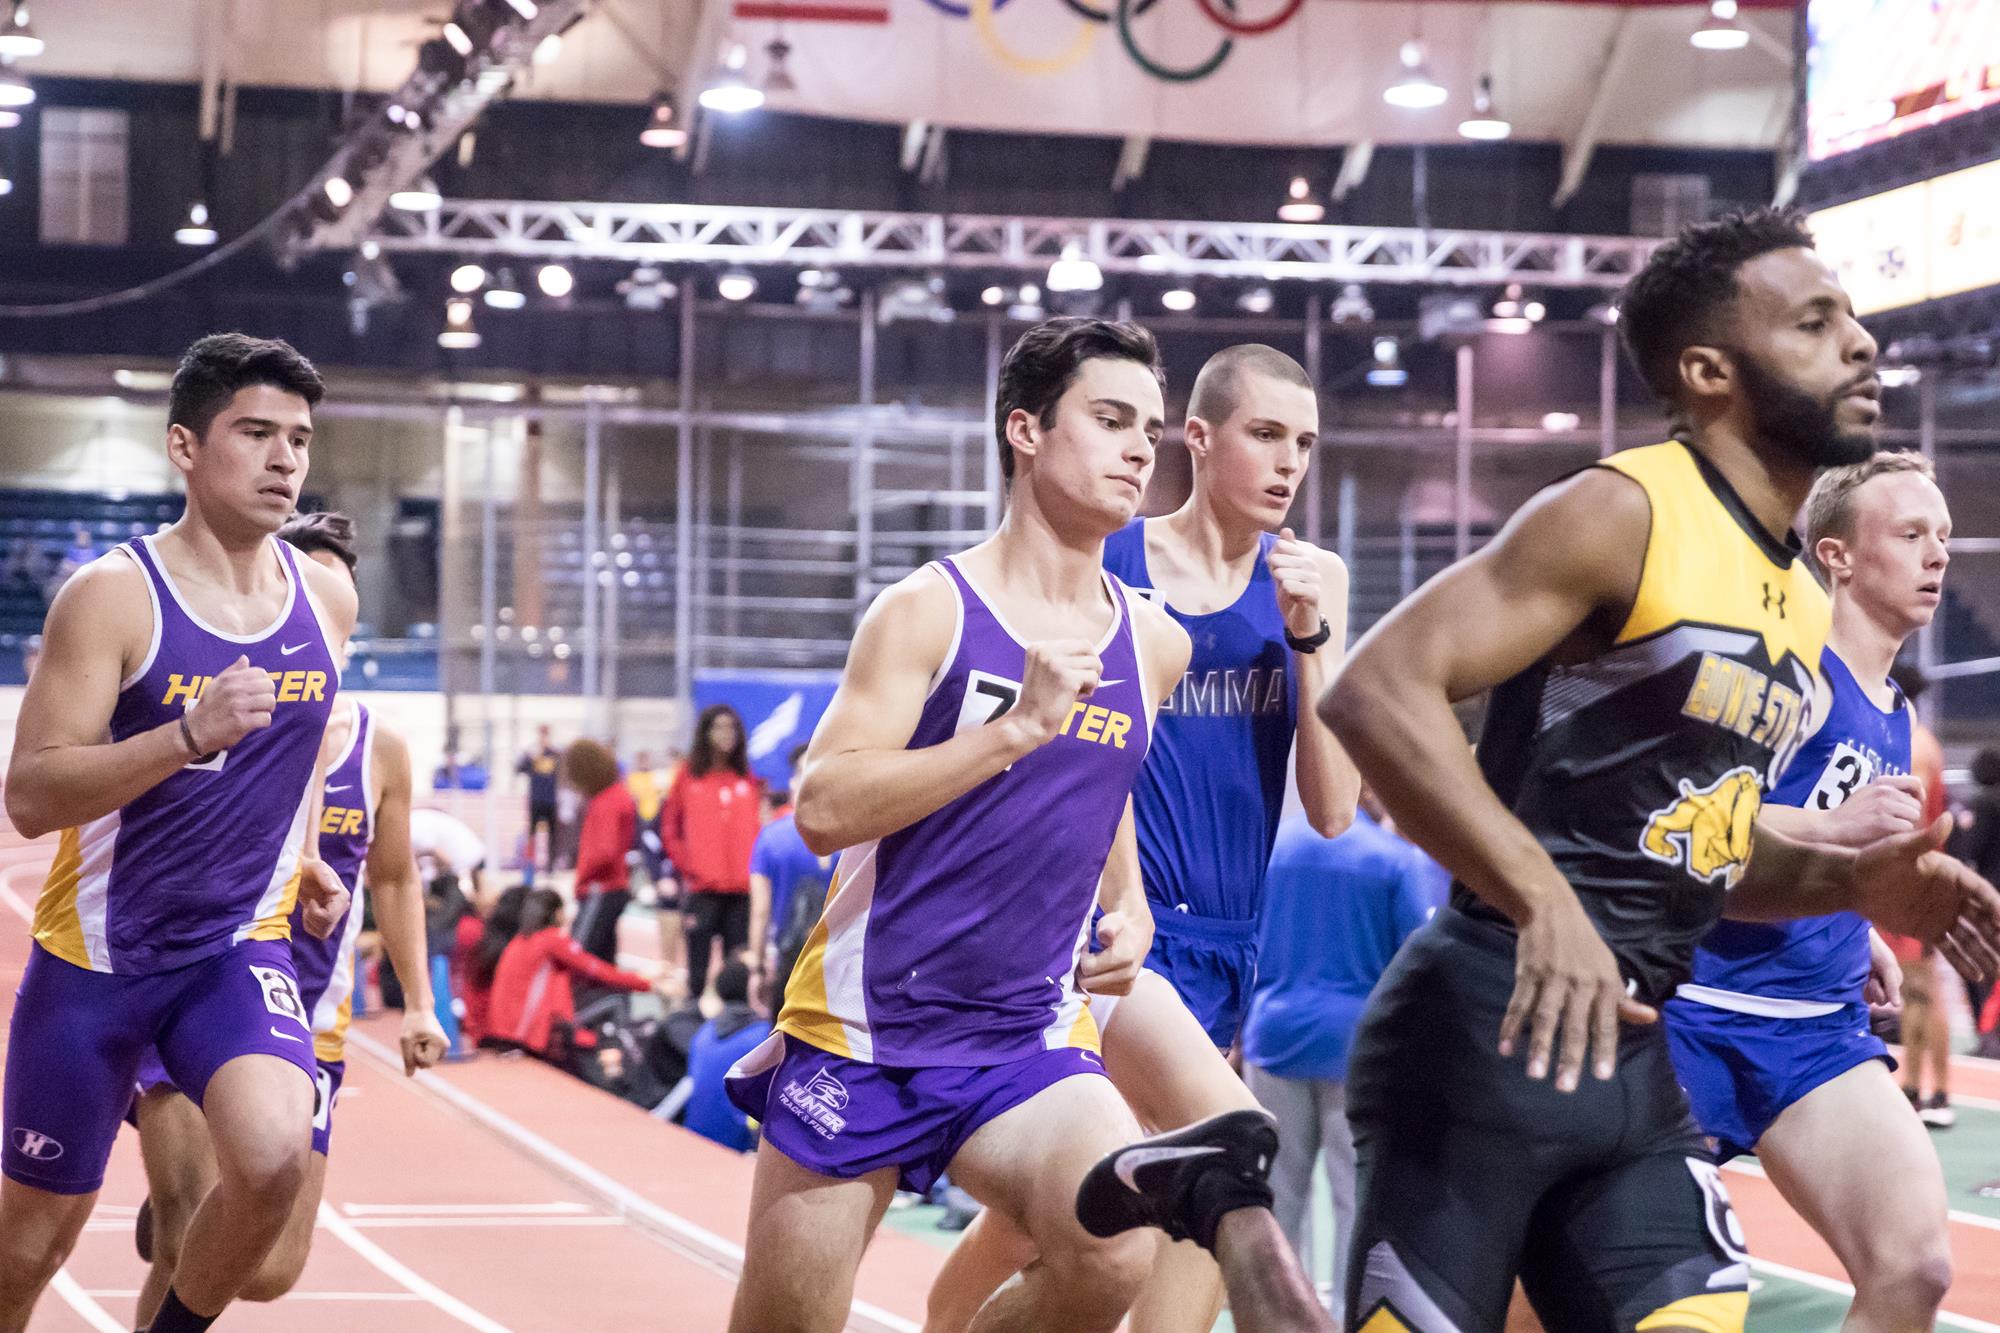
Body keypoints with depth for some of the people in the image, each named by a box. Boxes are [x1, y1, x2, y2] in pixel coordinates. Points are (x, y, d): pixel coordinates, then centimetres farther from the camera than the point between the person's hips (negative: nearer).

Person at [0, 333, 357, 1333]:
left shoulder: (328, 599, 1)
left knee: (273, 1159, -25)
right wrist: (192, 734, -33)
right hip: (97, 952, -3)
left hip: (241, 948, 3)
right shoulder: (112, 596, -15)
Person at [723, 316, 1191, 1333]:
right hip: (866, 1033, -3)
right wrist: (1020, 726, -24)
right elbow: (823, 810, -19)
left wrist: (1130, 906, 12)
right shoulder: (931, 611, -9)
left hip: (1029, 1042, 3)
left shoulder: (1152, 645, 7)